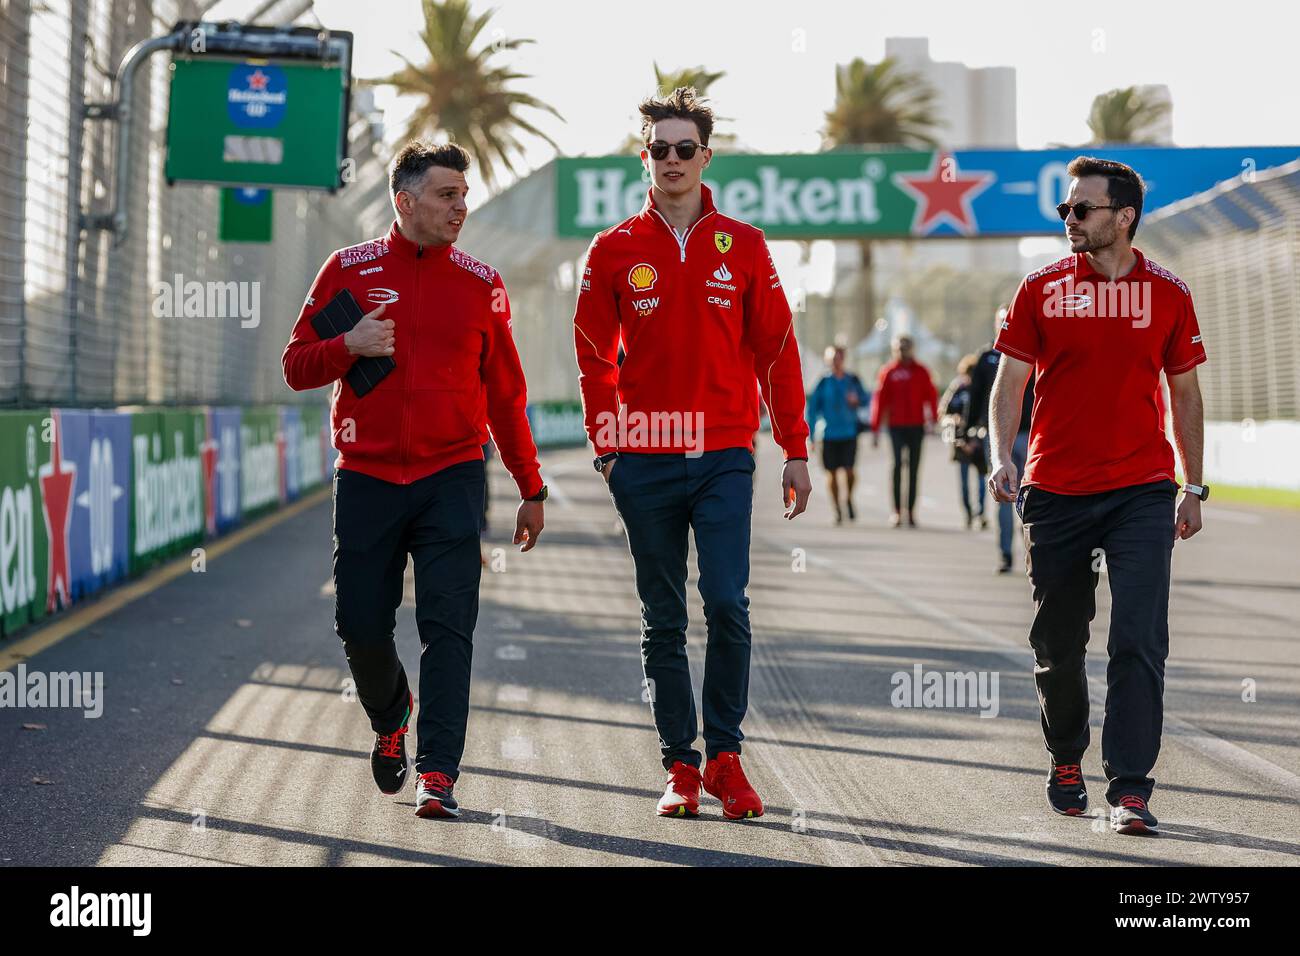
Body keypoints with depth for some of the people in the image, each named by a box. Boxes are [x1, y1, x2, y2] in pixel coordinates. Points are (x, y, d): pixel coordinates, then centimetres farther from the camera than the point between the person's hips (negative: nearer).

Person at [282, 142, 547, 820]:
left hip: (452, 479, 0)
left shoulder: (480, 284, 6)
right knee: (360, 626, 4)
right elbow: (297, 367, 7)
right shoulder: (349, 269, 5)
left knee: (448, 626, -9)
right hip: (366, 478, 1)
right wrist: (349, 346, -14)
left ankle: (437, 772, -7)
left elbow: (505, 395, 12)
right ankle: (390, 719, 34)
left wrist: (531, 489, 11)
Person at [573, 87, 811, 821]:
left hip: (724, 457, -1)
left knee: (727, 604, -11)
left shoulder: (743, 247, 5)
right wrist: (606, 444, 1)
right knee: (664, 621, 6)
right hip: (645, 459, 1)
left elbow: (776, 349, 6)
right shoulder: (615, 251, 5)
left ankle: (725, 755, 3)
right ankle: (681, 767, 13)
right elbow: (595, 355, 10)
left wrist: (796, 451, 4)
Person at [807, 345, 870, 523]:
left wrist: (857, 400, -11)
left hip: (849, 433, 0)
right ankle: (837, 510, 15)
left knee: (849, 470, -10)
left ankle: (849, 498, 20)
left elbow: (866, 399, 13)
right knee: (832, 472, 2)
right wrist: (811, 434, -1)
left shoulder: (853, 380, 4)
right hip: (829, 434, 0)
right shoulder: (824, 382, 1)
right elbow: (813, 407, 3)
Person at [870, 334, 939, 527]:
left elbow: (931, 396, 6)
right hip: (896, 426, -2)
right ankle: (896, 510, -12)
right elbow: (879, 400, 3)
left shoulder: (921, 372, 7)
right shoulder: (888, 372, 3)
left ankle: (911, 511, 9)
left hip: (916, 426, 2)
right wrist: (875, 429, 0)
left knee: (914, 469, 4)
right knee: (897, 464, -13)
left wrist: (932, 418, -10)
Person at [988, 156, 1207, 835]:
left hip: (1142, 490, -1)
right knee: (1057, 645, 9)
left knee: (1139, 641, -11)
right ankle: (1066, 761, 31)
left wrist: (1194, 487, 11)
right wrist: (1001, 456, -15)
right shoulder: (1042, 290, 2)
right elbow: (1010, 380, 2)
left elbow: (1184, 392, 12)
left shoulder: (1168, 294, 4)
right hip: (1055, 492, 1)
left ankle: (1129, 789, -9)